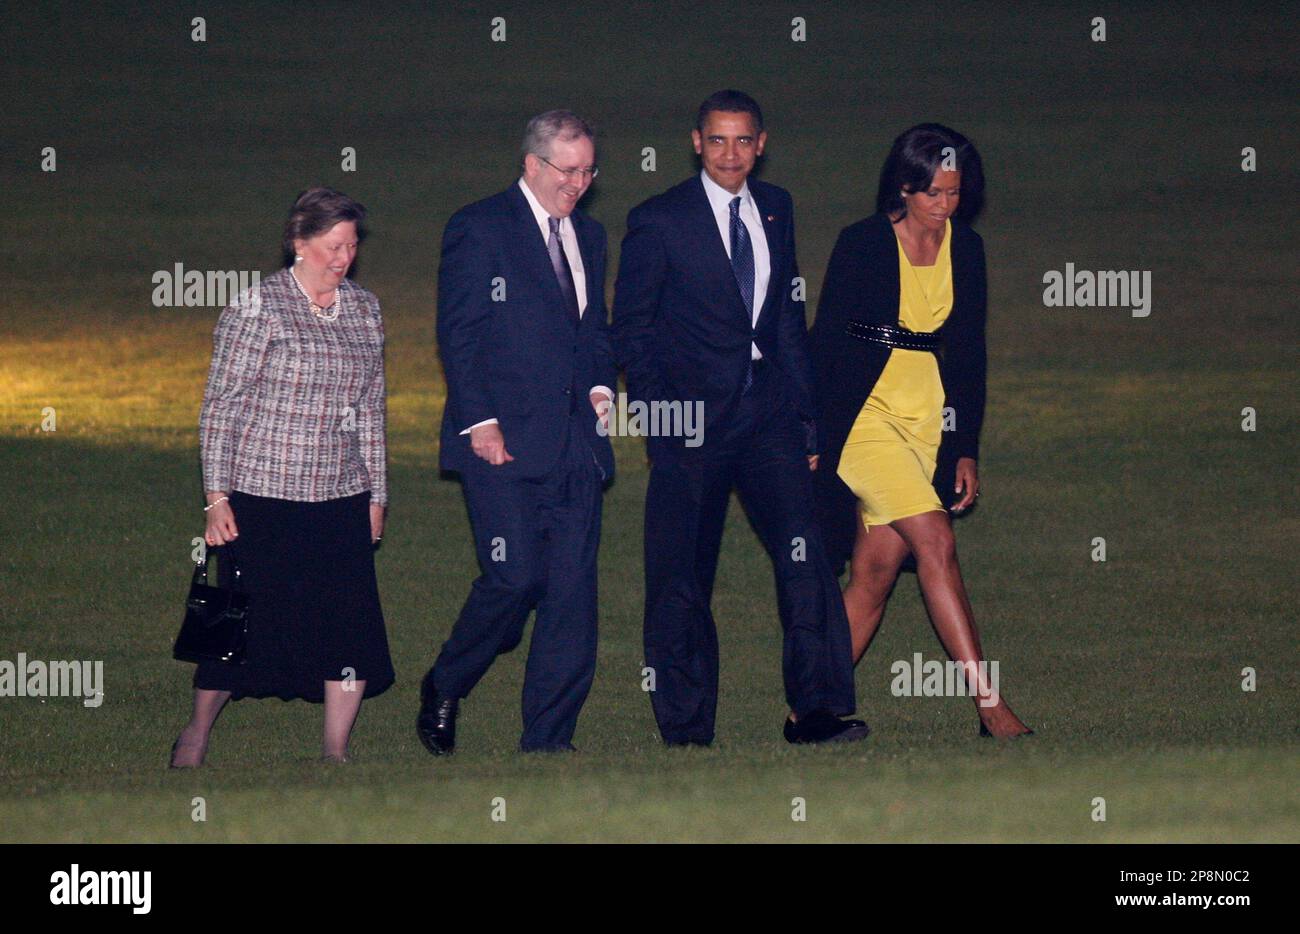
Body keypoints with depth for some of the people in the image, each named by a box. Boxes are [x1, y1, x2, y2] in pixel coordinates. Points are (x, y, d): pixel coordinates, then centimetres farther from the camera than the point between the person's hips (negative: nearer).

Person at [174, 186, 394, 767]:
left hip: (342, 502, 5)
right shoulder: (258, 308, -6)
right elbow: (220, 404, -6)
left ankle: (335, 753, 7)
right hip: (264, 499, -5)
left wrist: (376, 494, 16)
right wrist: (217, 496, -9)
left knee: (352, 626, -3)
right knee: (246, 627, 2)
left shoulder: (364, 309, 11)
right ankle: (197, 732, 22)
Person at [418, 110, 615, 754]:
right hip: (505, 440, -6)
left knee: (573, 592, 0)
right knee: (515, 577, -13)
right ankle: (443, 690, 12)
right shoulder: (478, 229, -2)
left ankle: (548, 743, 4)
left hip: (576, 439, 6)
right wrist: (479, 422, -13)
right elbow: (458, 333, -6)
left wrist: (600, 386, 6)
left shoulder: (588, 236, 18)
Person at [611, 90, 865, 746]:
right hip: (693, 416, -3)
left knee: (804, 556, -11)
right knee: (681, 581, 1)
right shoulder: (659, 221, -2)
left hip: (767, 415, 3)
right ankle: (686, 730, 10)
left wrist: (803, 416, 13)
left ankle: (816, 712, -9)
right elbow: (631, 329, 0)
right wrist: (660, 415, -9)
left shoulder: (775, 210, 12)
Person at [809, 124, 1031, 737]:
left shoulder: (966, 250, 7)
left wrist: (966, 451, 9)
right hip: (862, 417, -5)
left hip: (926, 426, 5)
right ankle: (989, 706, -17)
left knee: (877, 570, 1)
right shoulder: (862, 244, -8)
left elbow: (970, 355, 12)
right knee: (935, 542, -16)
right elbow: (825, 342, -5)